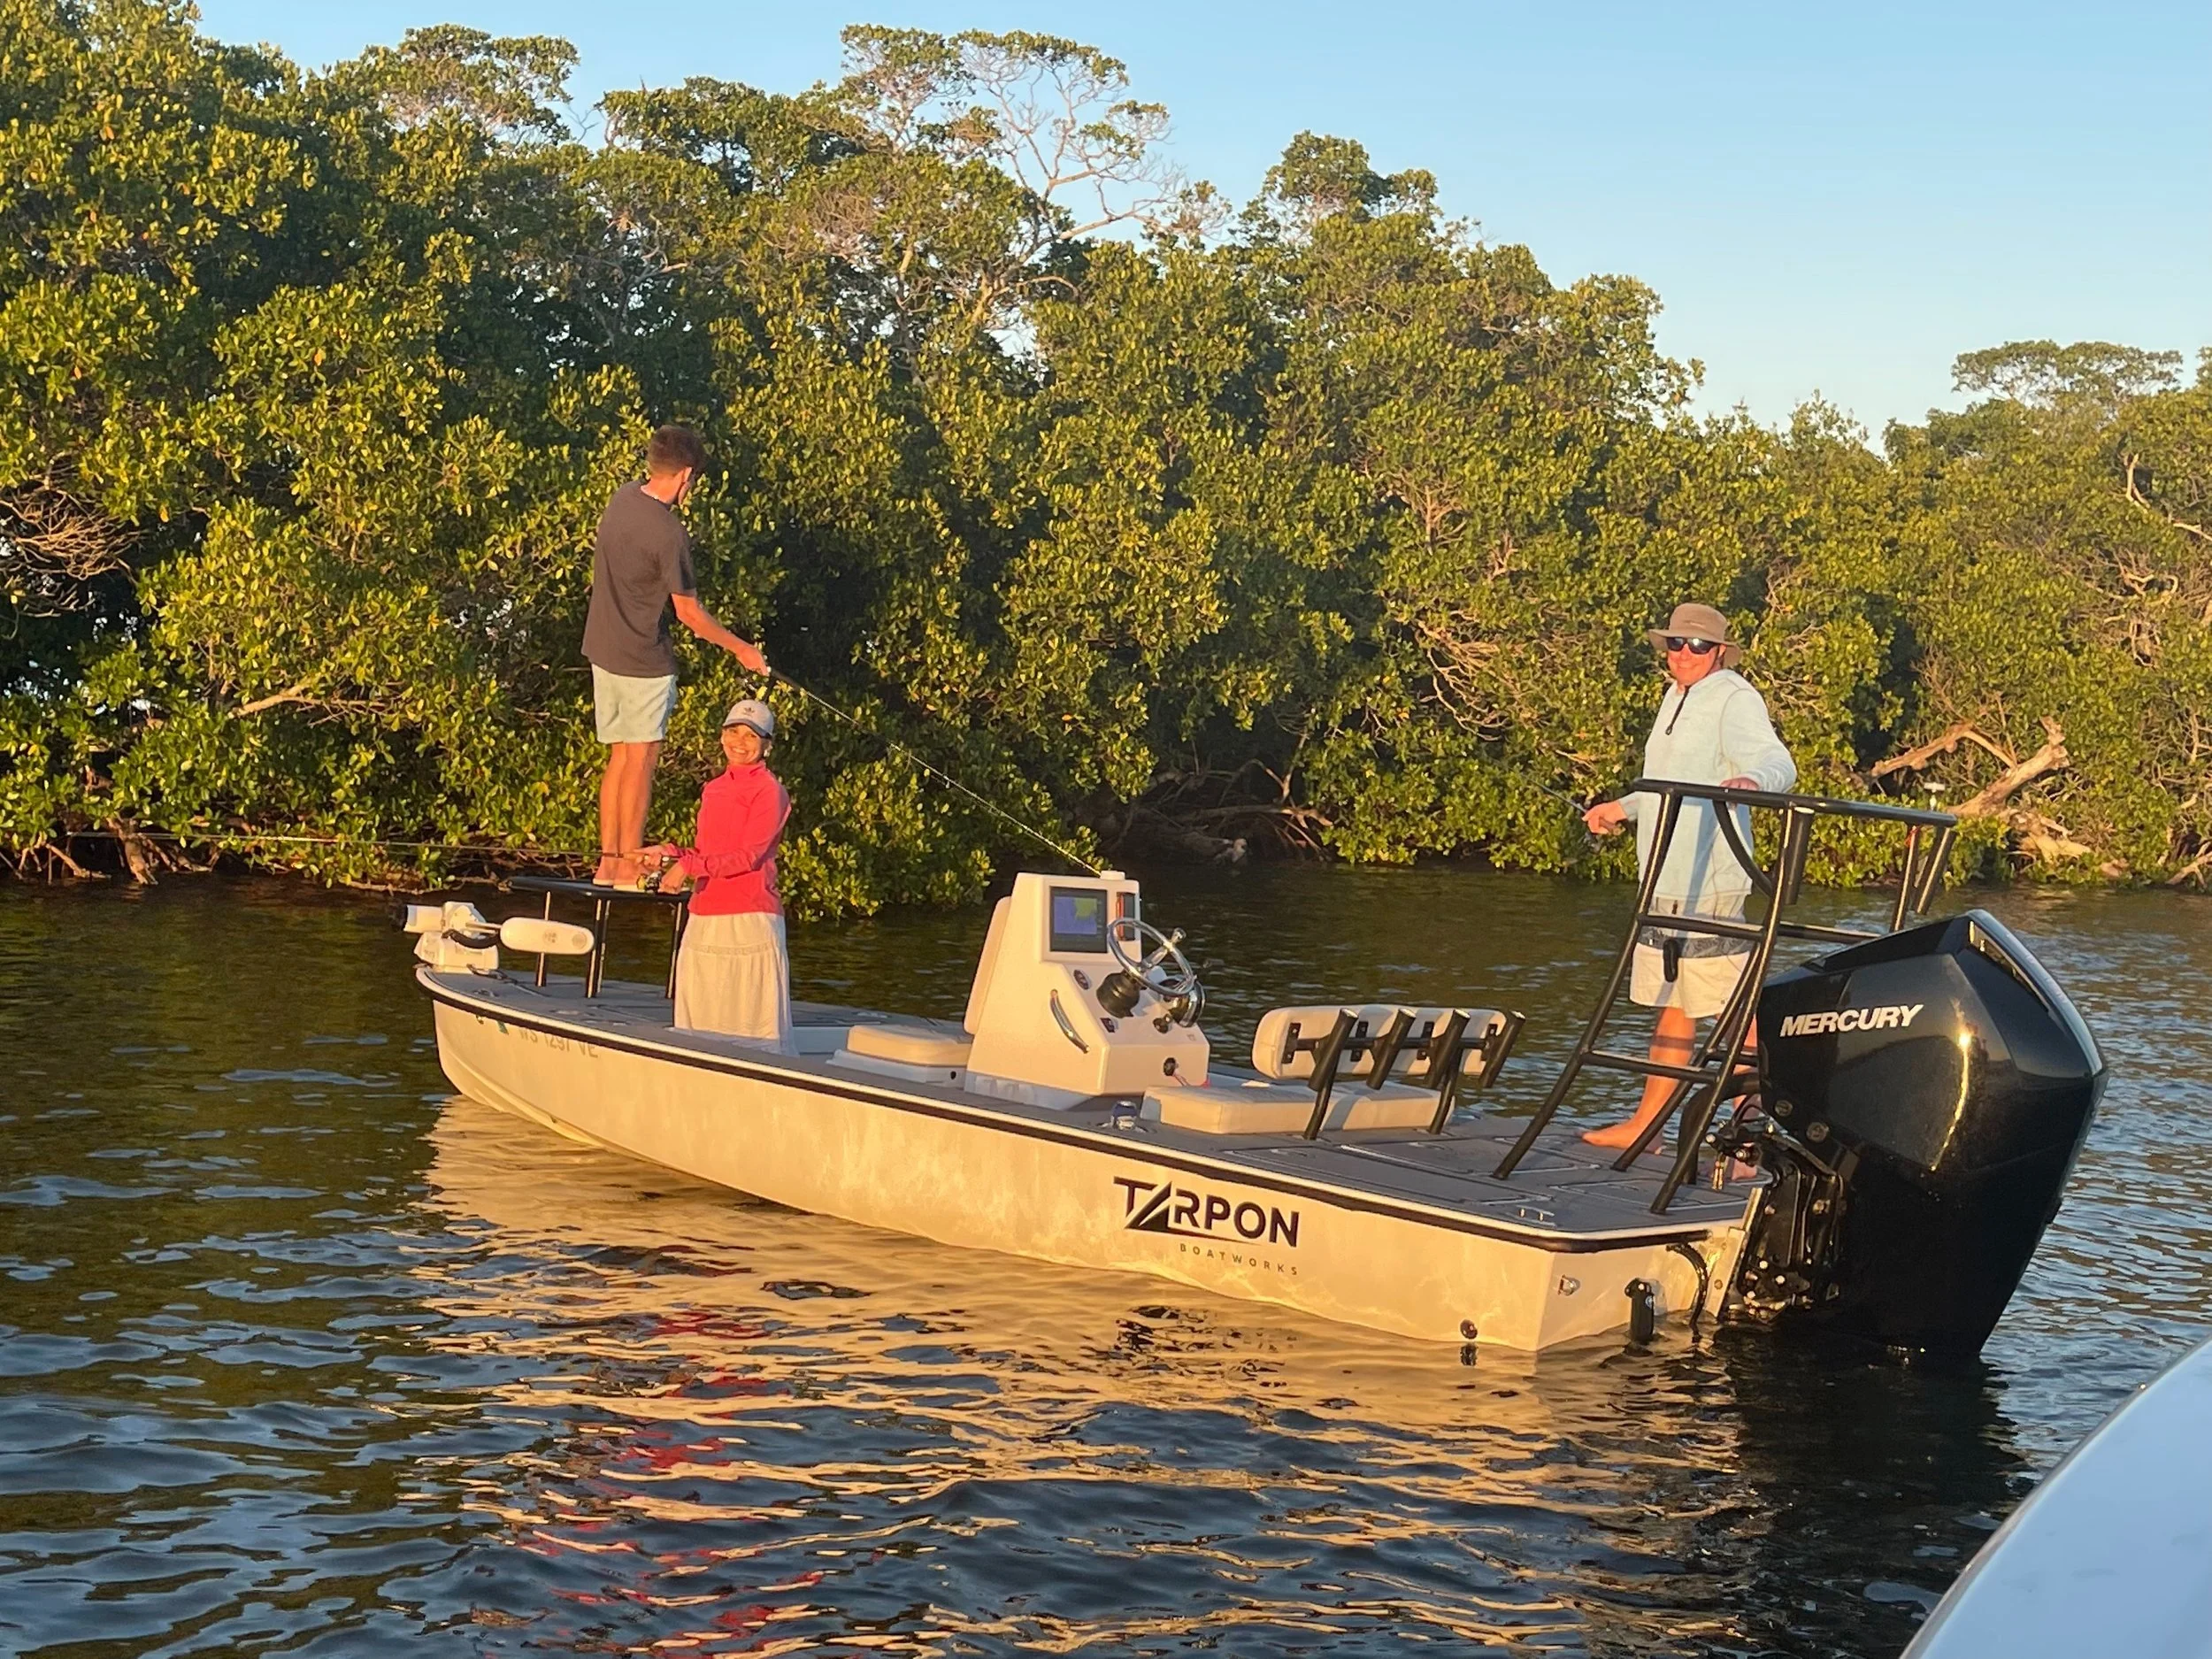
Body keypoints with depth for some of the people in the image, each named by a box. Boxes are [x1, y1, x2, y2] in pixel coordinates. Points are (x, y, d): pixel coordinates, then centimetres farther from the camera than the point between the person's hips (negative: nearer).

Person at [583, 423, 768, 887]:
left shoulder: (623, 497, 1)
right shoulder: (668, 534, -22)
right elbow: (688, 611, -15)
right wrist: (740, 649, -4)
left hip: (604, 649, 8)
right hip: (643, 658, -8)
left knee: (619, 757, 13)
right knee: (640, 760, -1)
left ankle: (607, 861, 15)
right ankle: (629, 865, 3)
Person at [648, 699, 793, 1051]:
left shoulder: (769, 791, -4)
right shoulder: (712, 790, 17)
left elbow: (749, 856, -13)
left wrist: (689, 866, -15)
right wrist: (669, 855, 2)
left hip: (749, 919, -7)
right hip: (705, 919, 7)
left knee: (750, 1024, -7)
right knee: (701, 1022, 7)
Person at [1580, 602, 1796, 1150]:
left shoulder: (1734, 698, -10)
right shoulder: (1677, 698, 18)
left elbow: (1778, 763, -26)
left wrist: (1751, 778, -48)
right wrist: (1624, 807, 41)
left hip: (1708, 883, -10)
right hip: (1666, 880, 10)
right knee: (1673, 1006, 16)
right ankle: (1644, 1124, 23)